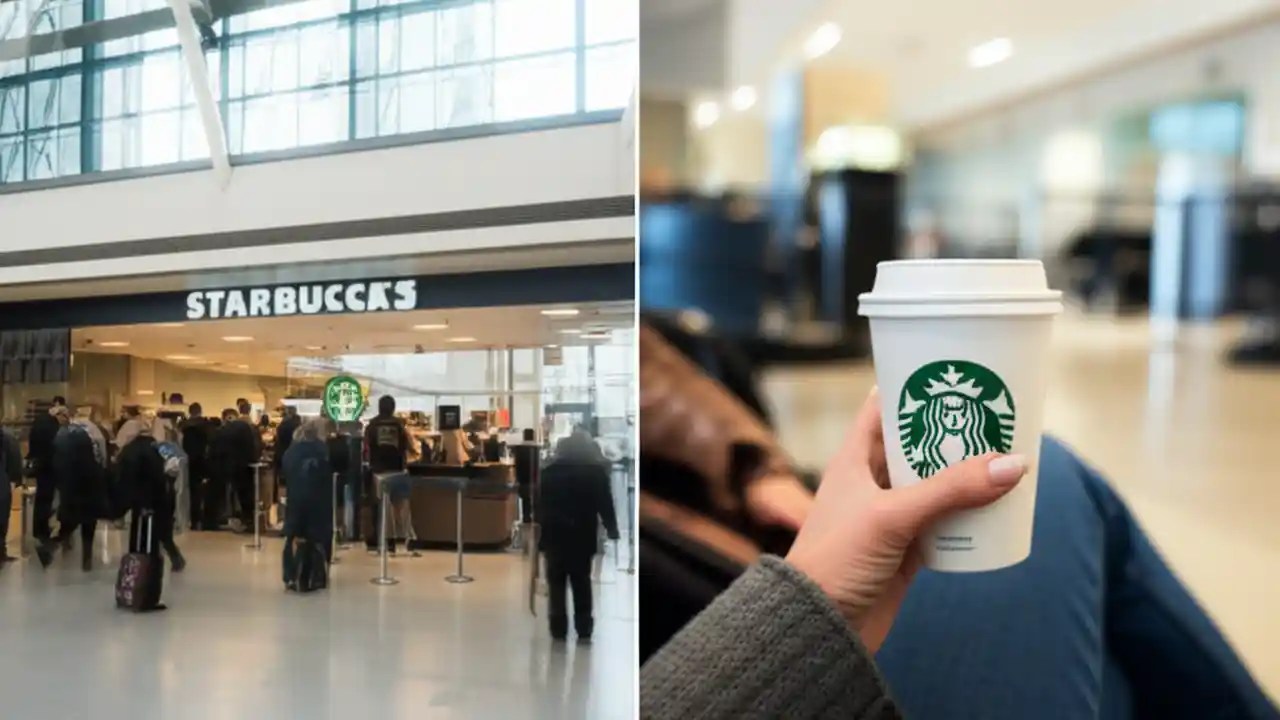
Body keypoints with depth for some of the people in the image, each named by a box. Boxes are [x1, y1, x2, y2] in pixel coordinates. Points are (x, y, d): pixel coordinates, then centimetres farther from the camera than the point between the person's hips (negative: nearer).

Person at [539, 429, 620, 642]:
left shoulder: (550, 471, 3)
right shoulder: (596, 471, -2)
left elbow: (541, 503, 3)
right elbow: (605, 504, -3)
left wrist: (541, 523, 9)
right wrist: (611, 528, 3)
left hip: (555, 533, 1)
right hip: (582, 534, 0)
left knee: (556, 581, 7)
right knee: (581, 582, 8)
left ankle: (559, 628, 3)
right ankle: (584, 629, 4)